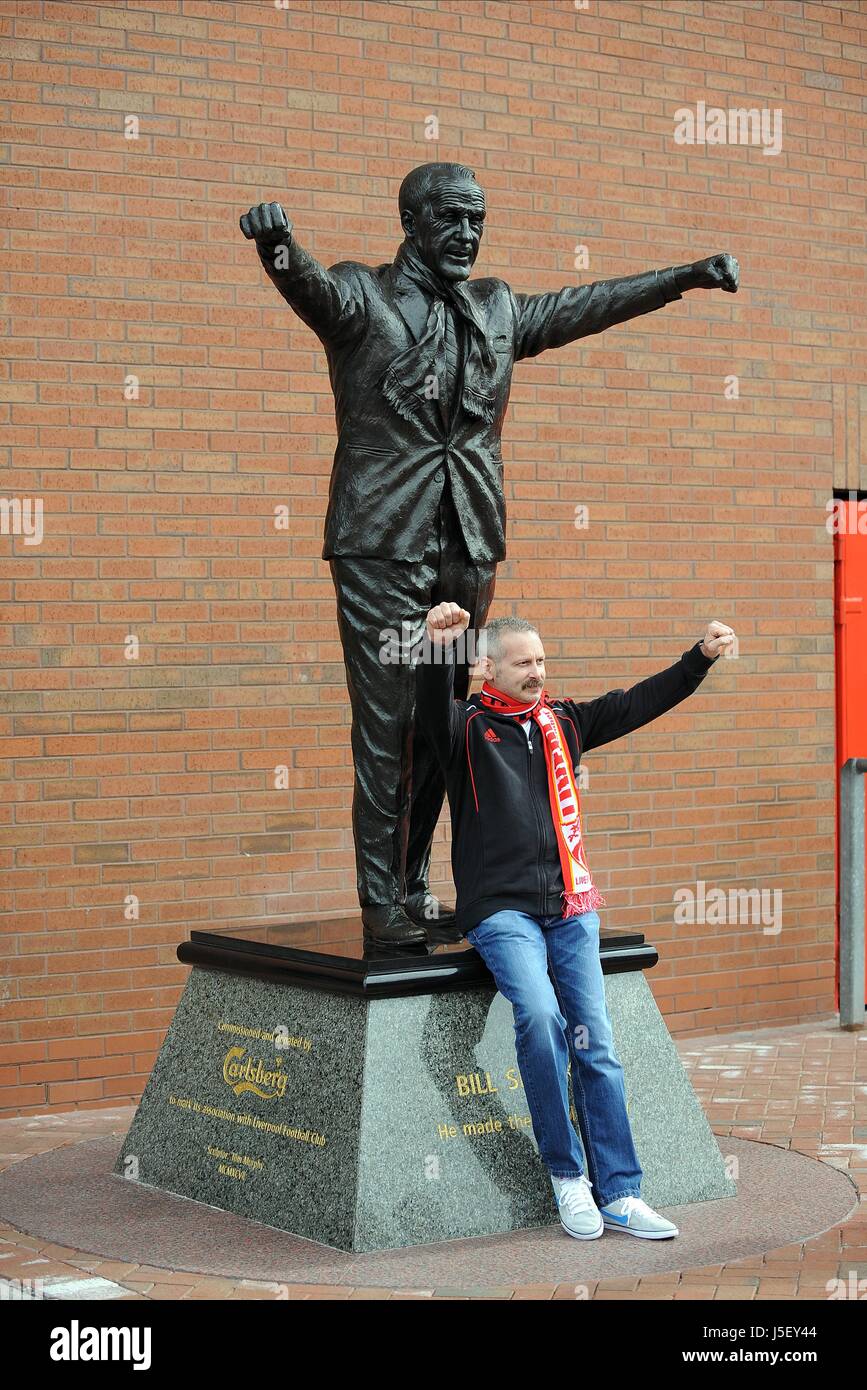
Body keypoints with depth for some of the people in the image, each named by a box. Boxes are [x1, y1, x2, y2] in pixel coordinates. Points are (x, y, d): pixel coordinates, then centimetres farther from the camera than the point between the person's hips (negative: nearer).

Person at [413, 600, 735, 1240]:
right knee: (540, 1017, -26)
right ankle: (567, 1174, -11)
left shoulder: (563, 722, 16)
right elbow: (434, 703, -21)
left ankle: (619, 1193, 4)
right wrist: (437, 646, -41)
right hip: (501, 909, -5)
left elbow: (640, 702, 17)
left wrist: (701, 657, 5)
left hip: (571, 909, 5)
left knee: (596, 1044, -2)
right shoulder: (469, 726, 1)